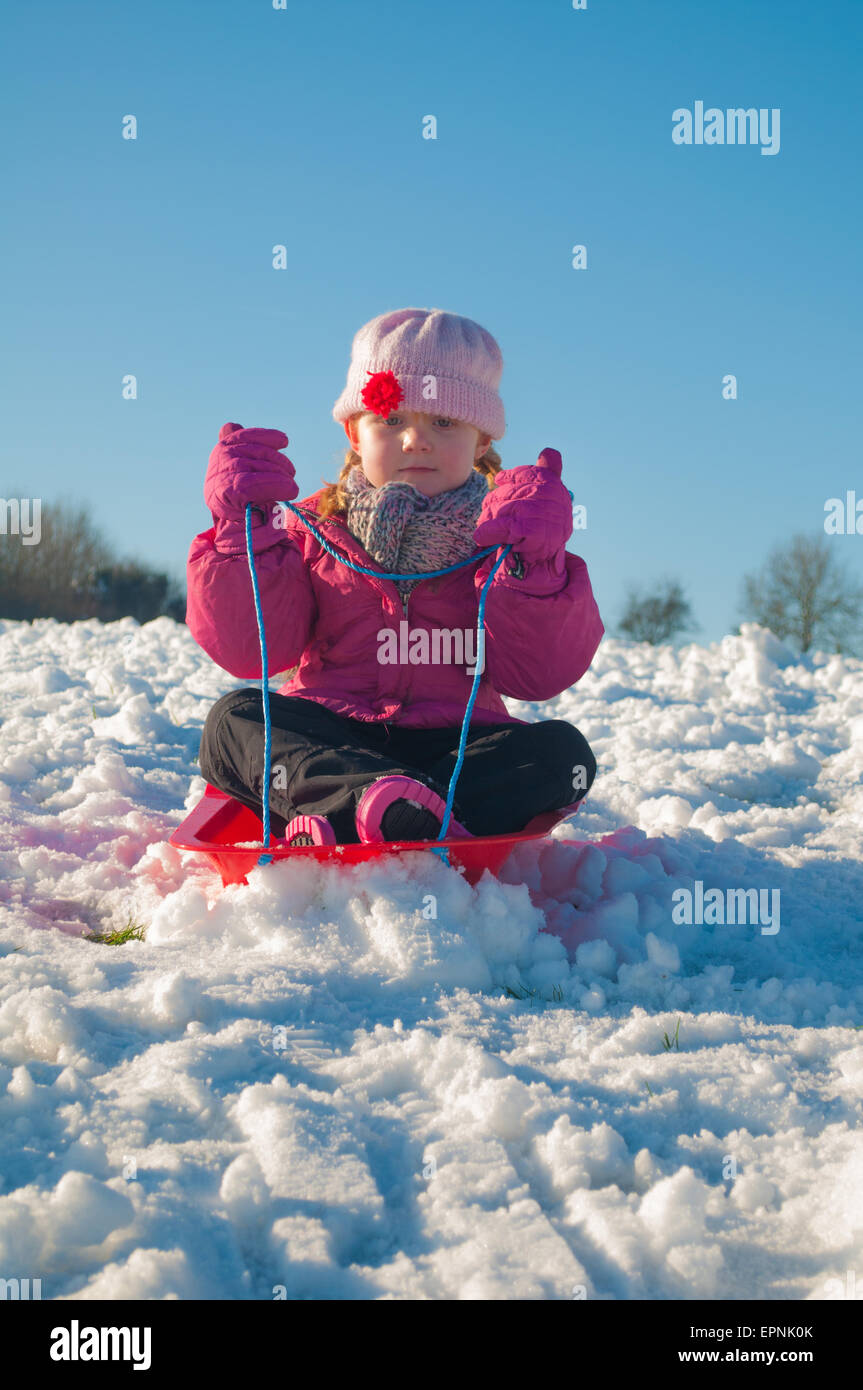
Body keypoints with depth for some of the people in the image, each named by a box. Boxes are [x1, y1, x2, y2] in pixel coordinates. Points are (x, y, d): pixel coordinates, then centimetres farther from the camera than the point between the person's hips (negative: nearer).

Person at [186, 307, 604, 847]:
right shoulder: (312, 531, 13)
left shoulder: (496, 537, 11)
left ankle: (335, 825, -45)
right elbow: (248, 651, 0)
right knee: (235, 720, -25)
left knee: (562, 751, -27)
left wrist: (533, 563, -17)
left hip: (455, 743, 0)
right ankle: (385, 803, -52)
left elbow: (539, 676, -3)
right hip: (328, 737, 0)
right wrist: (242, 532, -10)